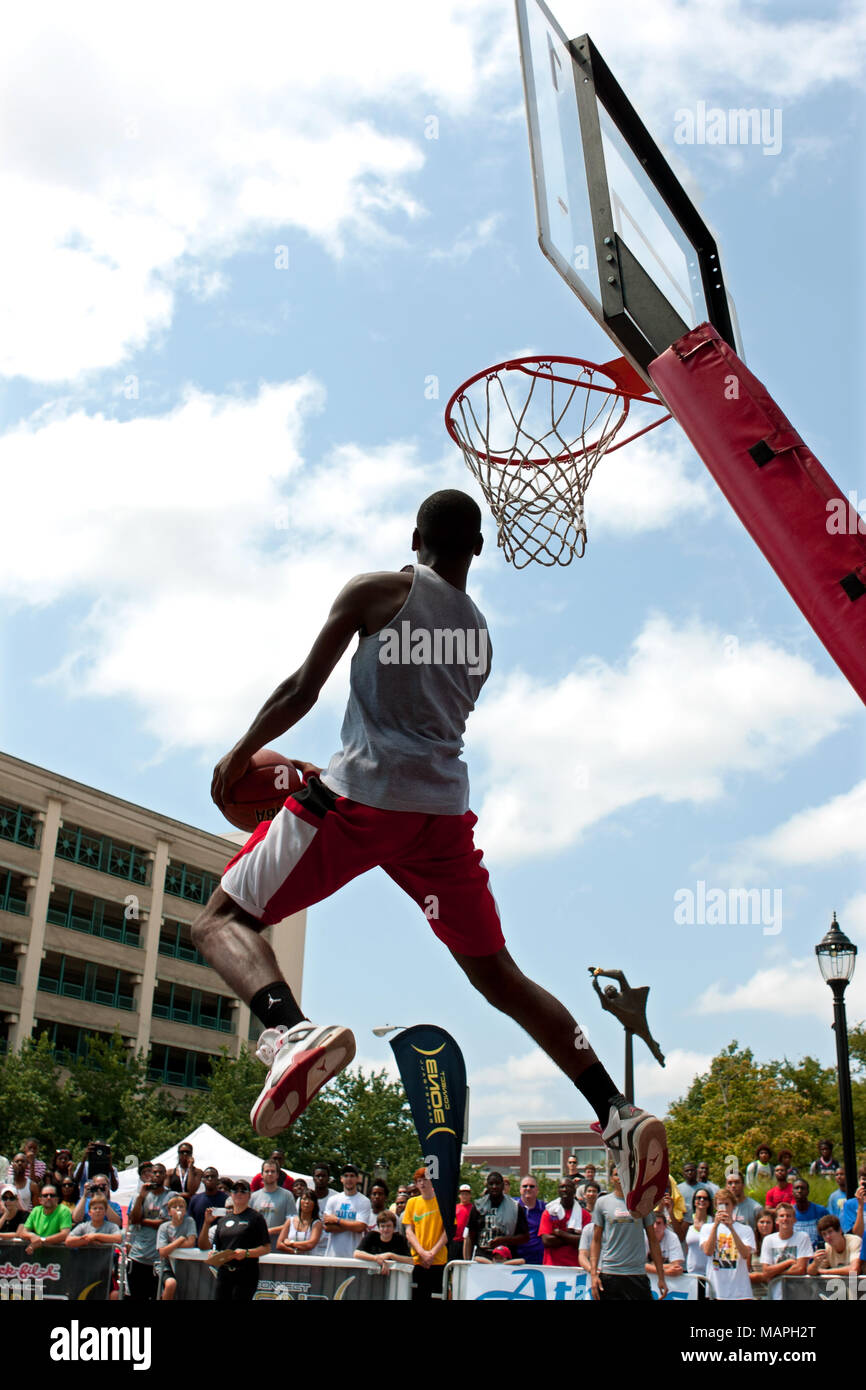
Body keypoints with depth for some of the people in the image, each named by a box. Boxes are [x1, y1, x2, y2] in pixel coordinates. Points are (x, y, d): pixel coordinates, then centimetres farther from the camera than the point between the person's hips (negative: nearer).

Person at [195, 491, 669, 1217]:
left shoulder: (377, 591, 3)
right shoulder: (481, 635, 20)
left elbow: (301, 691, -1)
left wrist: (242, 753, 17)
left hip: (361, 797, -5)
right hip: (444, 804, 6)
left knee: (224, 918, 5)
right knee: (498, 974, 17)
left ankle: (292, 1032, -26)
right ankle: (620, 1115, 8)